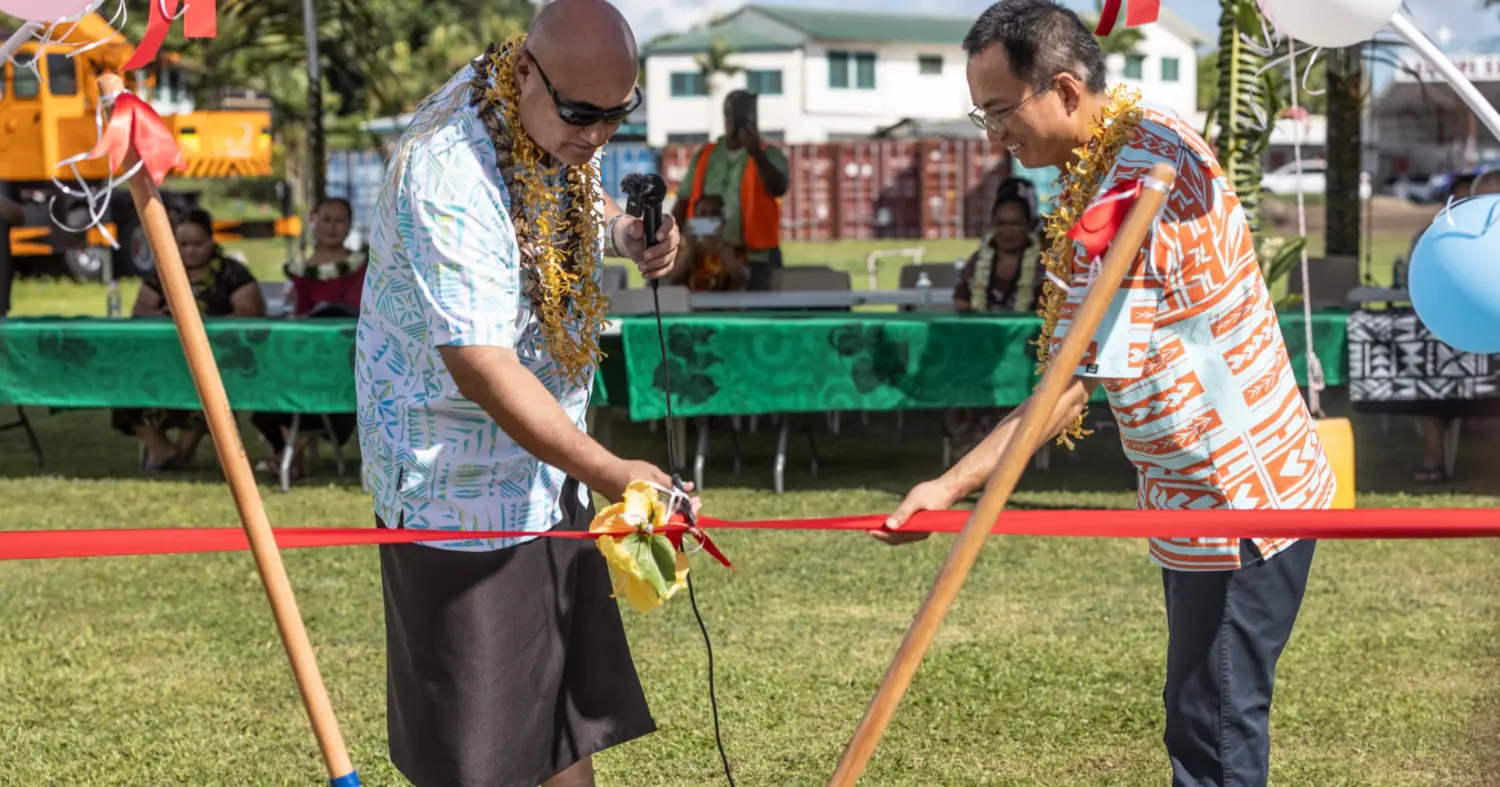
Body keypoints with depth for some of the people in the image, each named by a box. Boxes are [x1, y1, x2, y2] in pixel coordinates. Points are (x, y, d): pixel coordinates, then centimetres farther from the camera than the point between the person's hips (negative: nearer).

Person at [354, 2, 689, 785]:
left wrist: (627, 233, -1)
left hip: (546, 467, 8)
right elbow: (481, 366, -34)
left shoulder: (561, 131, -2)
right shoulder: (447, 170, -29)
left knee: (568, 698, 15)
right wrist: (607, 471, -37)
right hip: (459, 480, -8)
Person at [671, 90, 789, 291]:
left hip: (755, 258, -3)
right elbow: (684, 201, 13)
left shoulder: (769, 155, 3)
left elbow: (778, 188, -16)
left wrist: (756, 153, -27)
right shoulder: (705, 156, 13)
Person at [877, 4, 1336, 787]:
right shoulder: (1153, 133, 5)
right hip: (1234, 486, 10)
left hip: (1238, 504, -10)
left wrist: (947, 487, -23)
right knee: (1203, 716, 18)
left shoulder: (1125, 197, -26)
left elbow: (1065, 396, -25)